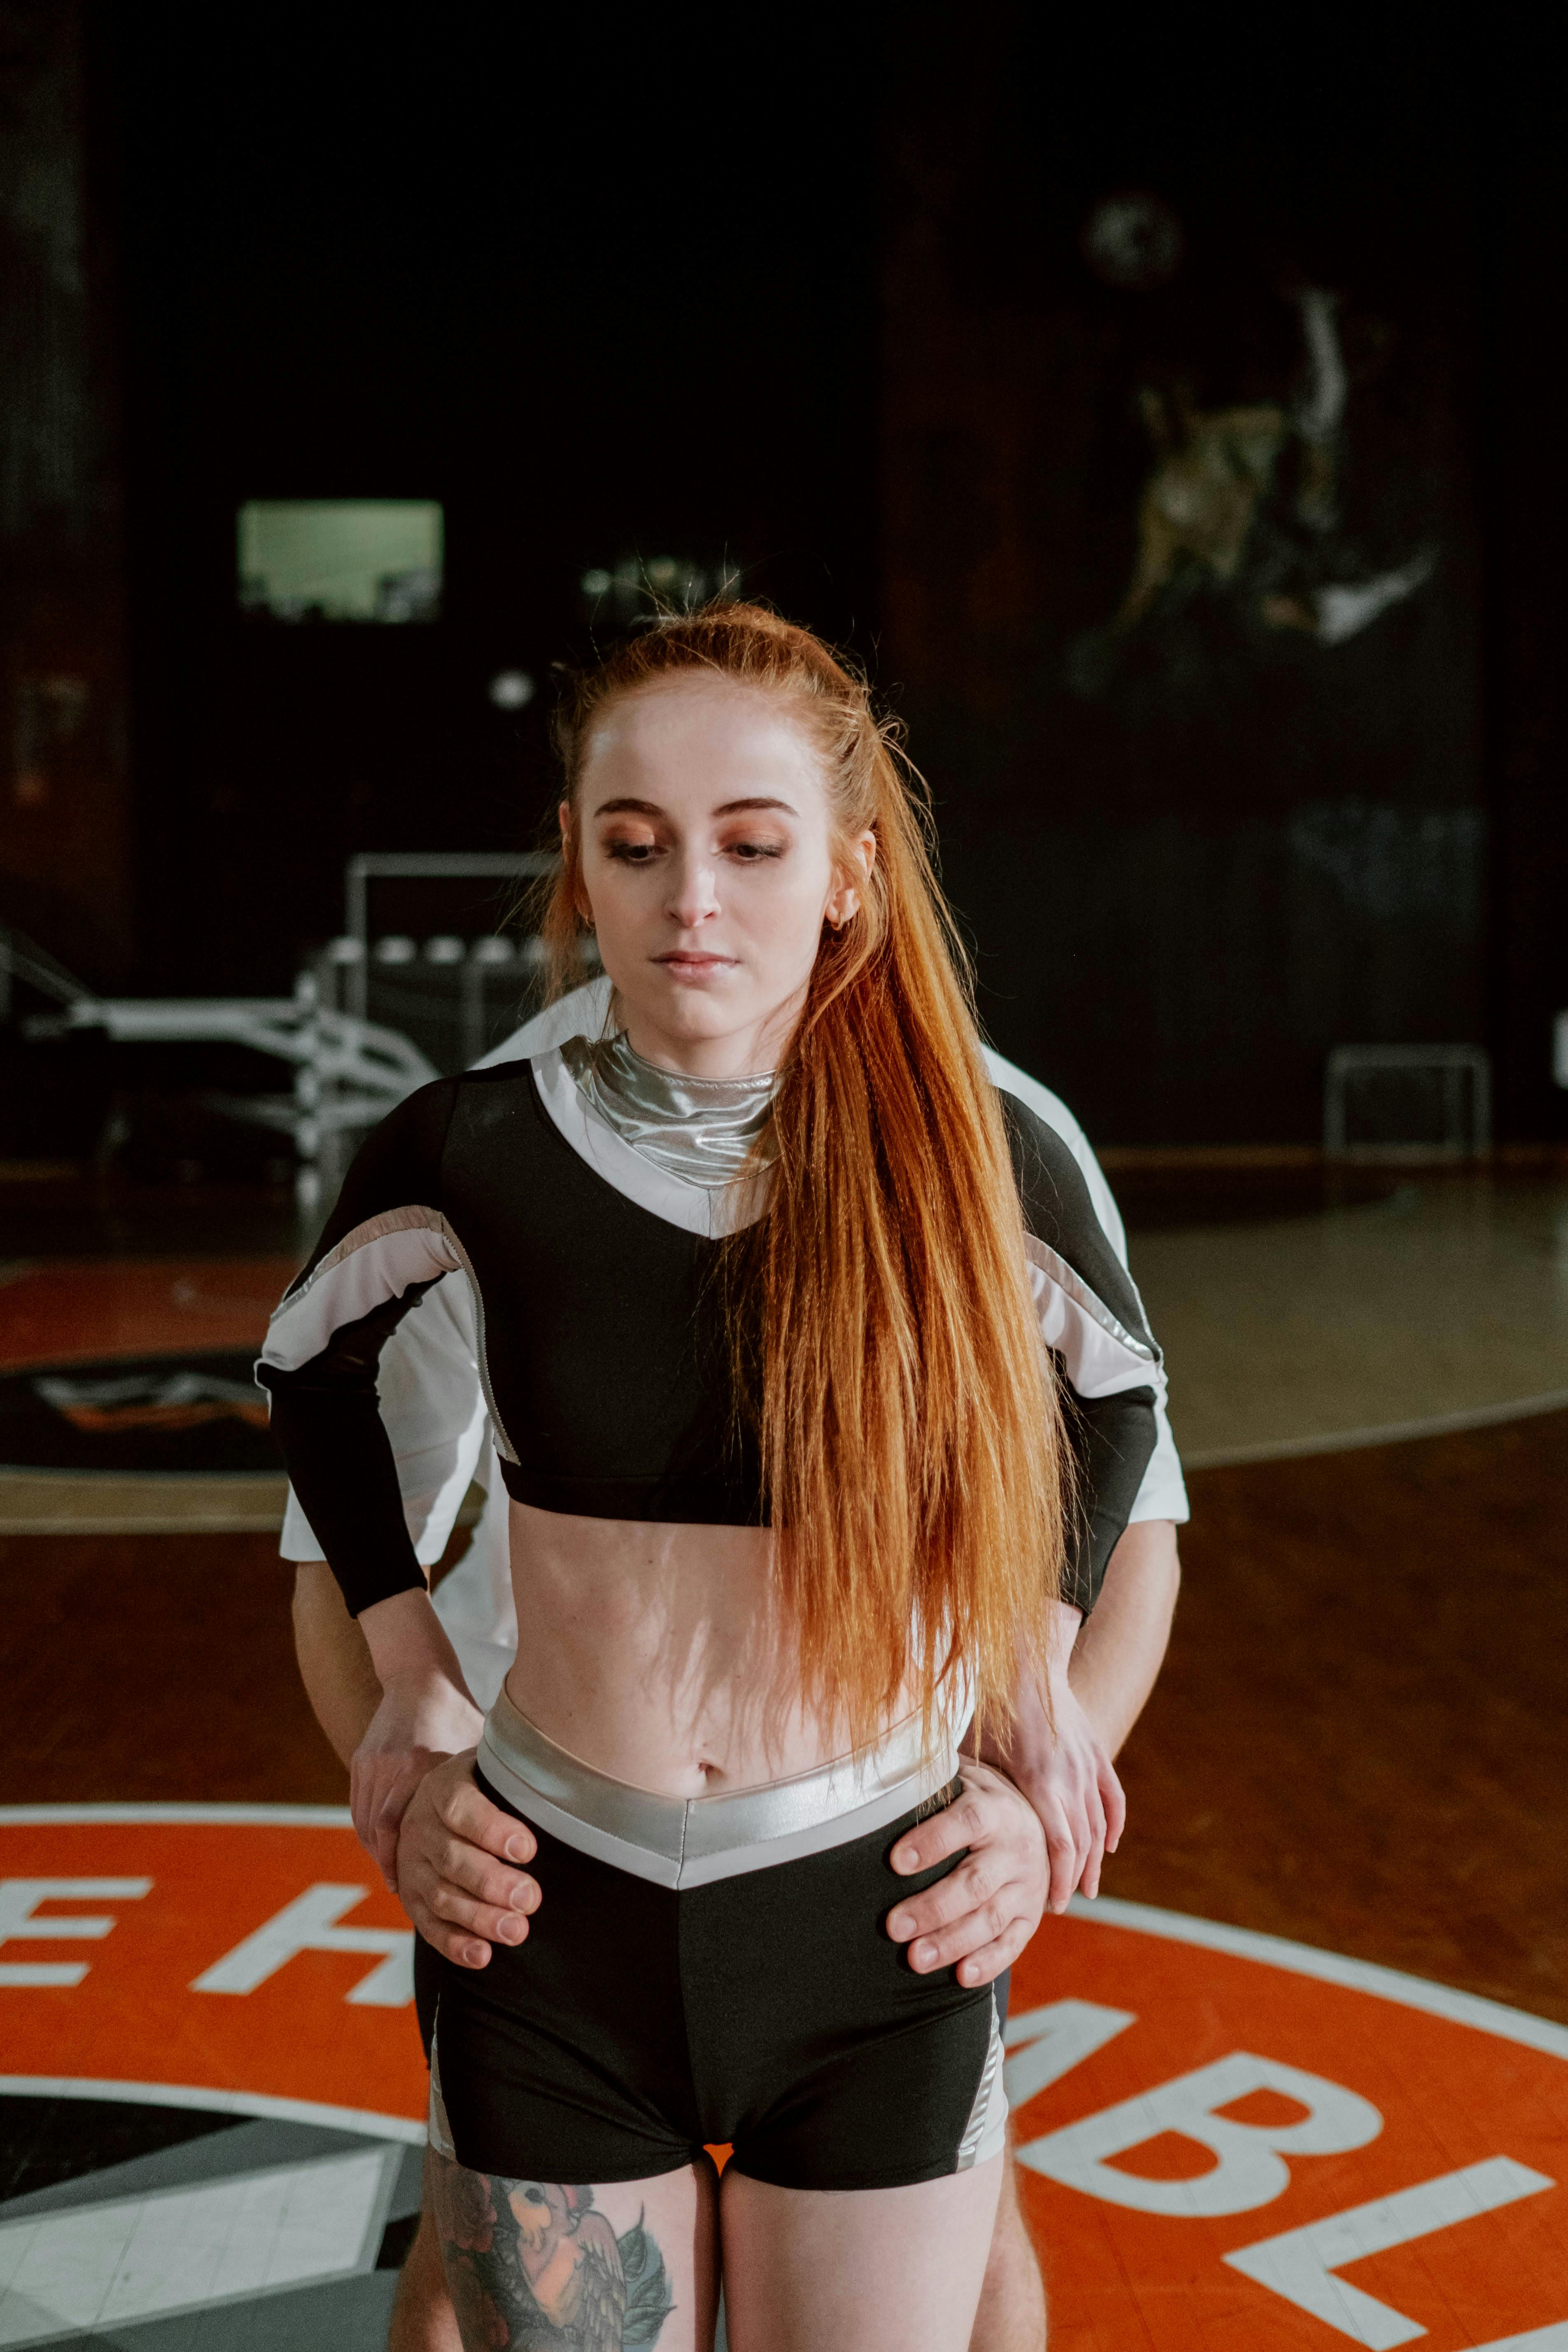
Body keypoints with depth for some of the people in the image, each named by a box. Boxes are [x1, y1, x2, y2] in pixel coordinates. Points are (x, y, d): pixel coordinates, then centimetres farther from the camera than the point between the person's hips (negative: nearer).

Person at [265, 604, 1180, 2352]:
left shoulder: (975, 1159, -9)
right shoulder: (474, 1152, -9)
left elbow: (1116, 1385, 12)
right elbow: (314, 1363, 12)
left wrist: (1037, 1650, 7)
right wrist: (413, 1665, 8)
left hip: (872, 1943, 0)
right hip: (553, 1943, 1)